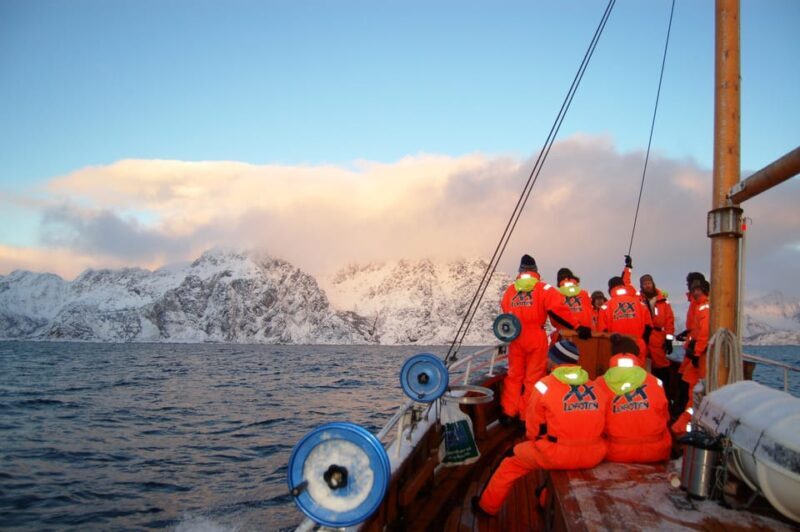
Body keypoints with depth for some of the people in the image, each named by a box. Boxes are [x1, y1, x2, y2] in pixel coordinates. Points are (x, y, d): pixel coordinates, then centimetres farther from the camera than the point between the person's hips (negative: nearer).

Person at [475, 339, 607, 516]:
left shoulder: (545, 385, -6)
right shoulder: (593, 385, 5)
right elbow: (598, 424, 13)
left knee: (513, 459, 19)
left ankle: (488, 505, 33)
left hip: (557, 454, -4)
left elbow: (533, 430, 2)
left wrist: (538, 441, 23)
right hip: (594, 455, 4)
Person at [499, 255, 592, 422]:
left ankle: (508, 412, 16)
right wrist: (577, 327, -13)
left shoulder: (509, 290, 7)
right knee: (533, 377, 6)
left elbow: (505, 313, 11)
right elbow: (558, 309, -16)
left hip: (515, 338, 3)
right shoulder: (543, 288, -6)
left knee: (514, 375, 15)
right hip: (536, 338, -3)